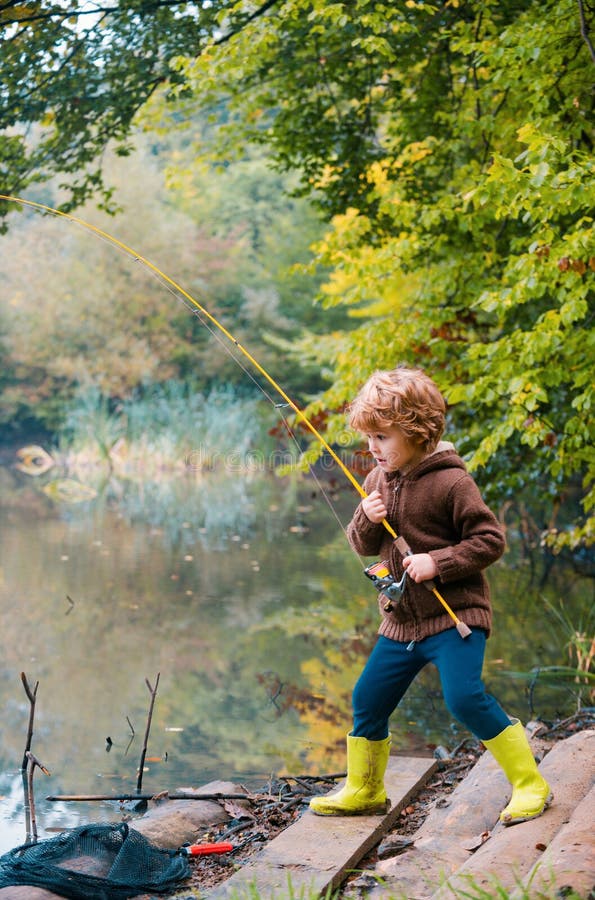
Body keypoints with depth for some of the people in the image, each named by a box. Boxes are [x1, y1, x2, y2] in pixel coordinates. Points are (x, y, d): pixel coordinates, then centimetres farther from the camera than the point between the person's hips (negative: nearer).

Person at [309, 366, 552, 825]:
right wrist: (368, 521, -8)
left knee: (464, 697, -20)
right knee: (368, 700, 10)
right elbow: (363, 546, 14)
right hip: (401, 621, 7)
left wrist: (437, 562, -22)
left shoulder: (451, 482, -15)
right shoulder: (378, 480, 8)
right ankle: (363, 791, 30)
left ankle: (530, 784, -5)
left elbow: (490, 540, -14)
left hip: (455, 614, -7)